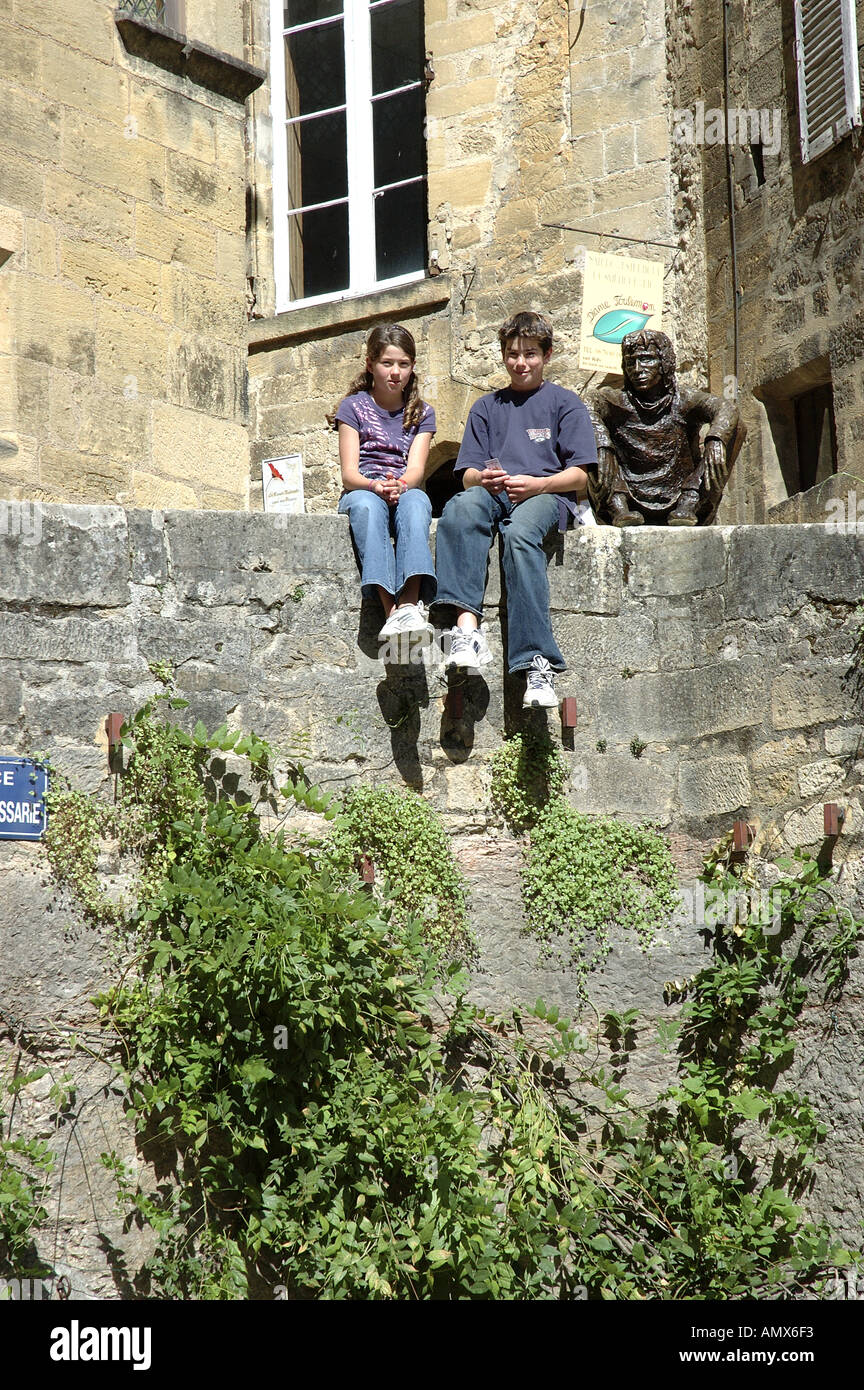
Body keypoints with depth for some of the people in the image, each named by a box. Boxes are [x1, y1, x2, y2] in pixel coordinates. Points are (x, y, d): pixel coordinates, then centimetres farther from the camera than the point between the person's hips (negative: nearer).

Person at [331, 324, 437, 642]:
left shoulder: (422, 413, 17)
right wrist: (376, 485, -23)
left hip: (406, 490, 1)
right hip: (361, 490, -1)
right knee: (367, 505, -39)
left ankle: (410, 604, -55)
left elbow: (416, 468, 1)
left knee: (413, 502, -37)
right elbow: (348, 473, 0)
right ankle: (391, 608, -55)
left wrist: (400, 484, -24)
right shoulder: (354, 406, 11)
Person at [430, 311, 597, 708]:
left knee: (520, 533, -39)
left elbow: (580, 476, 7)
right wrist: (483, 479, -7)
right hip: (494, 494, 3)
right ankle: (466, 626, -51)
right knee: (462, 507, -35)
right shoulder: (486, 408, 27)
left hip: (546, 496, -3)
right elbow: (468, 475, 18)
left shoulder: (565, 403, 17)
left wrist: (536, 484, -12)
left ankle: (537, 663, -45)